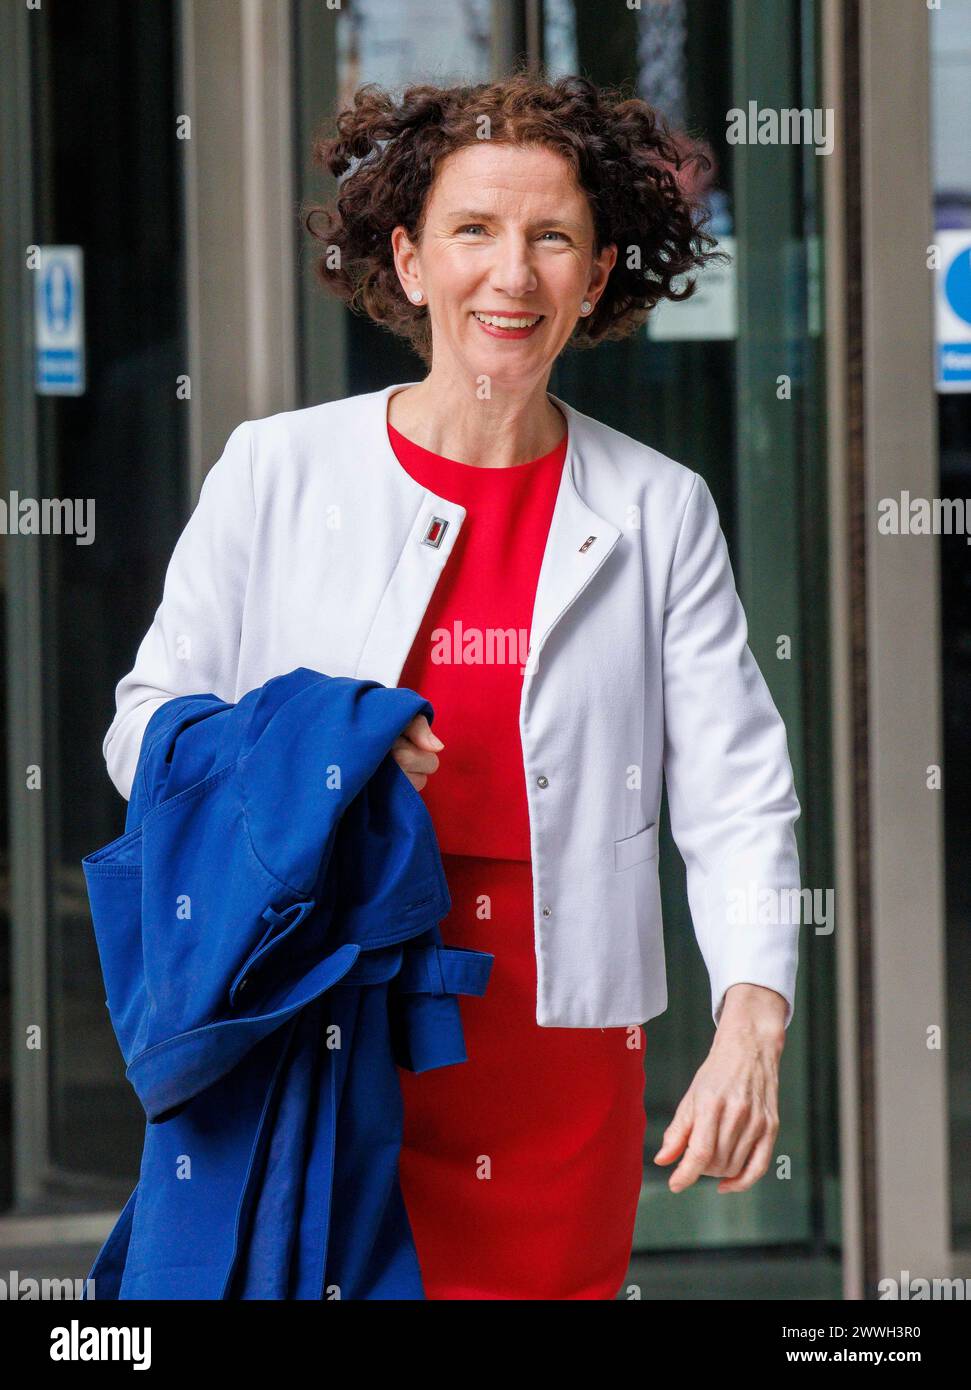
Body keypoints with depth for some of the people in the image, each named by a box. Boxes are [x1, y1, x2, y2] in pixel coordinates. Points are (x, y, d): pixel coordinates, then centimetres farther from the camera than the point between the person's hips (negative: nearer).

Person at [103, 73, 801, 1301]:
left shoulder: (659, 513, 7)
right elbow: (147, 733, 7)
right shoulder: (274, 473, 4)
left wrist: (750, 1027, -15)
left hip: (563, 1036, 1)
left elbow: (737, 792, 0)